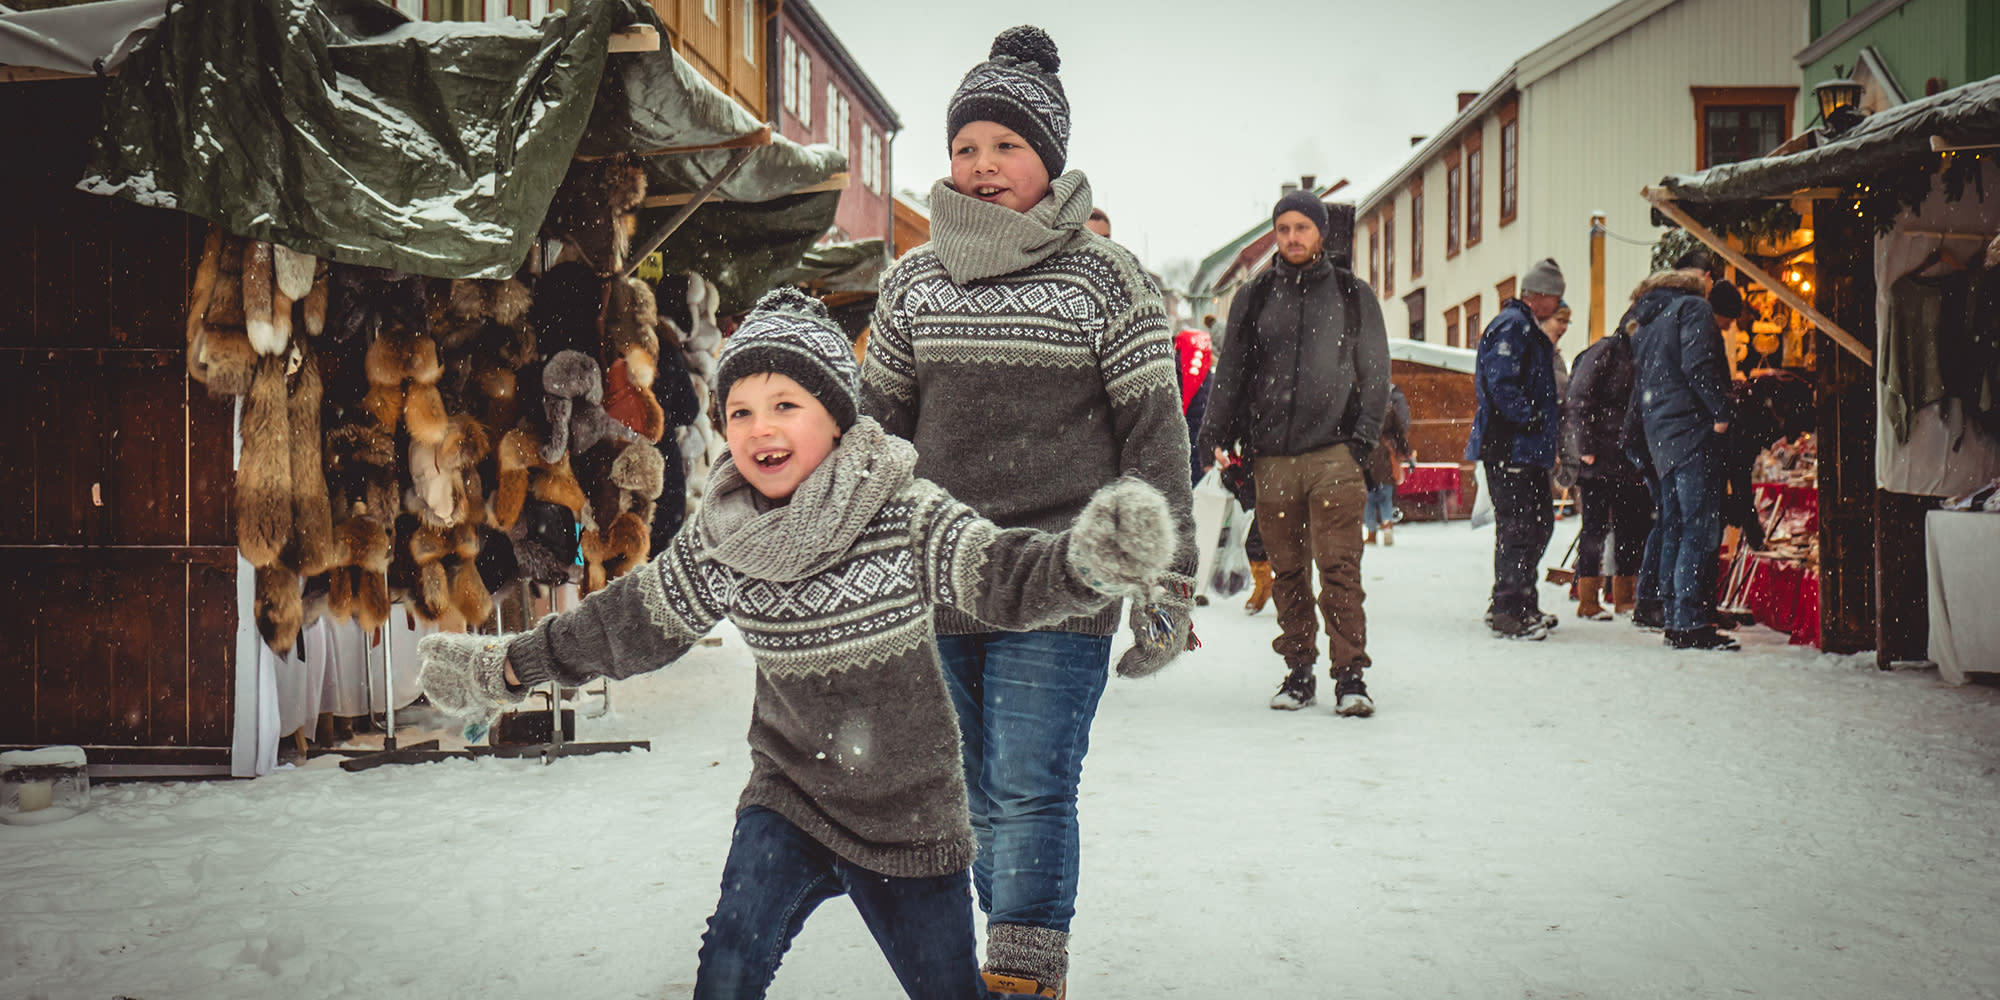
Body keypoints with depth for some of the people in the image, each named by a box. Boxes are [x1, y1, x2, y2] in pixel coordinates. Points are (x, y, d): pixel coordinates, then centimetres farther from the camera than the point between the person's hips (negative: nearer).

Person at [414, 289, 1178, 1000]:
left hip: (909, 816, -2)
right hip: (788, 799, 2)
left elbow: (1010, 577, -26)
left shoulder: (906, 520, -19)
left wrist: (1091, 558, -48)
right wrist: (505, 667, 13)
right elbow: (630, 620, 6)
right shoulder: (716, 544, -8)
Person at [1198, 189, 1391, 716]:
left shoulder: (1354, 295, 11)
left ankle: (1349, 675, -6)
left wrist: (1365, 435, 0)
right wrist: (1216, 434, 4)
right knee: (1286, 571, 5)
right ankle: (1299, 670, 14)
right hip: (1271, 455, 2)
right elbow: (1230, 371, 15)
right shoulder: (1253, 297, 13)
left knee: (1340, 567, -10)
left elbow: (1375, 371, 11)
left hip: (1334, 454, -2)